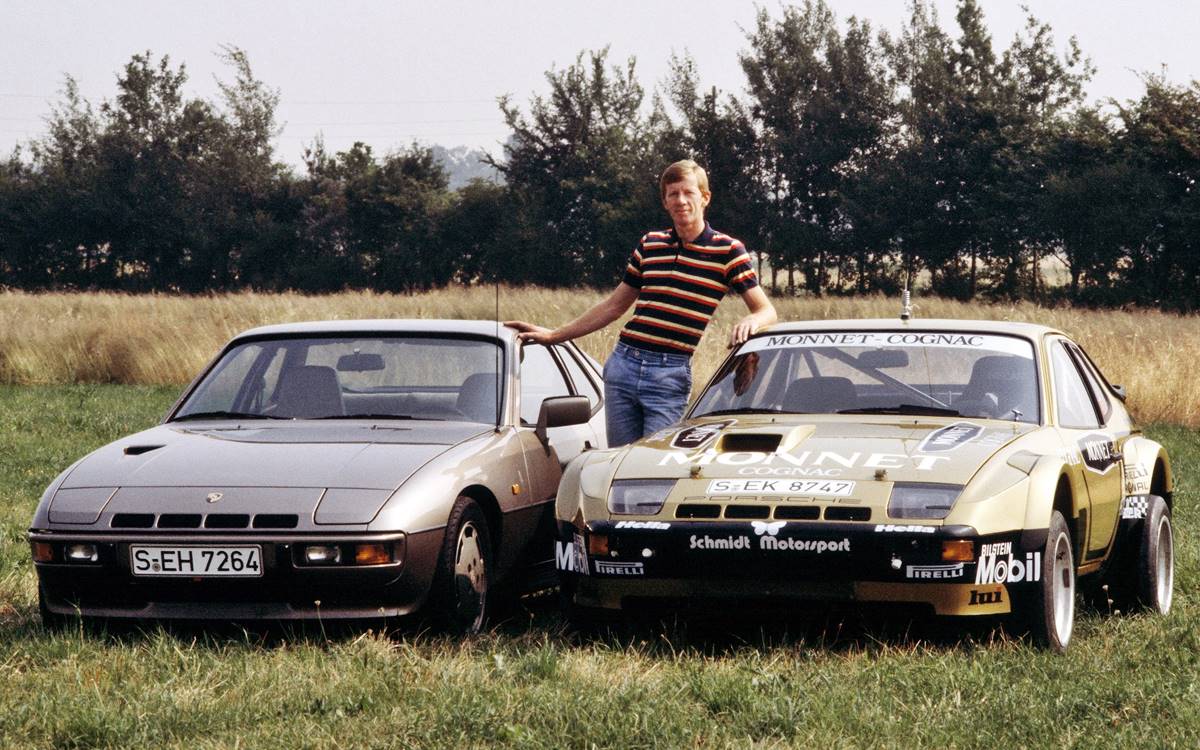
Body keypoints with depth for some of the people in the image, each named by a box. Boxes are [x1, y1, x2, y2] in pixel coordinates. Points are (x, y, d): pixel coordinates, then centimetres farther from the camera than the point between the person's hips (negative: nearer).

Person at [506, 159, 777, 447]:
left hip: (670, 375, -5)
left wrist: (750, 321, -25)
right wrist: (552, 335, 23)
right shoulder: (649, 245, 14)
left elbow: (766, 310, 0)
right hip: (622, 366, 5)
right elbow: (614, 305, 24)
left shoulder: (727, 250, 1)